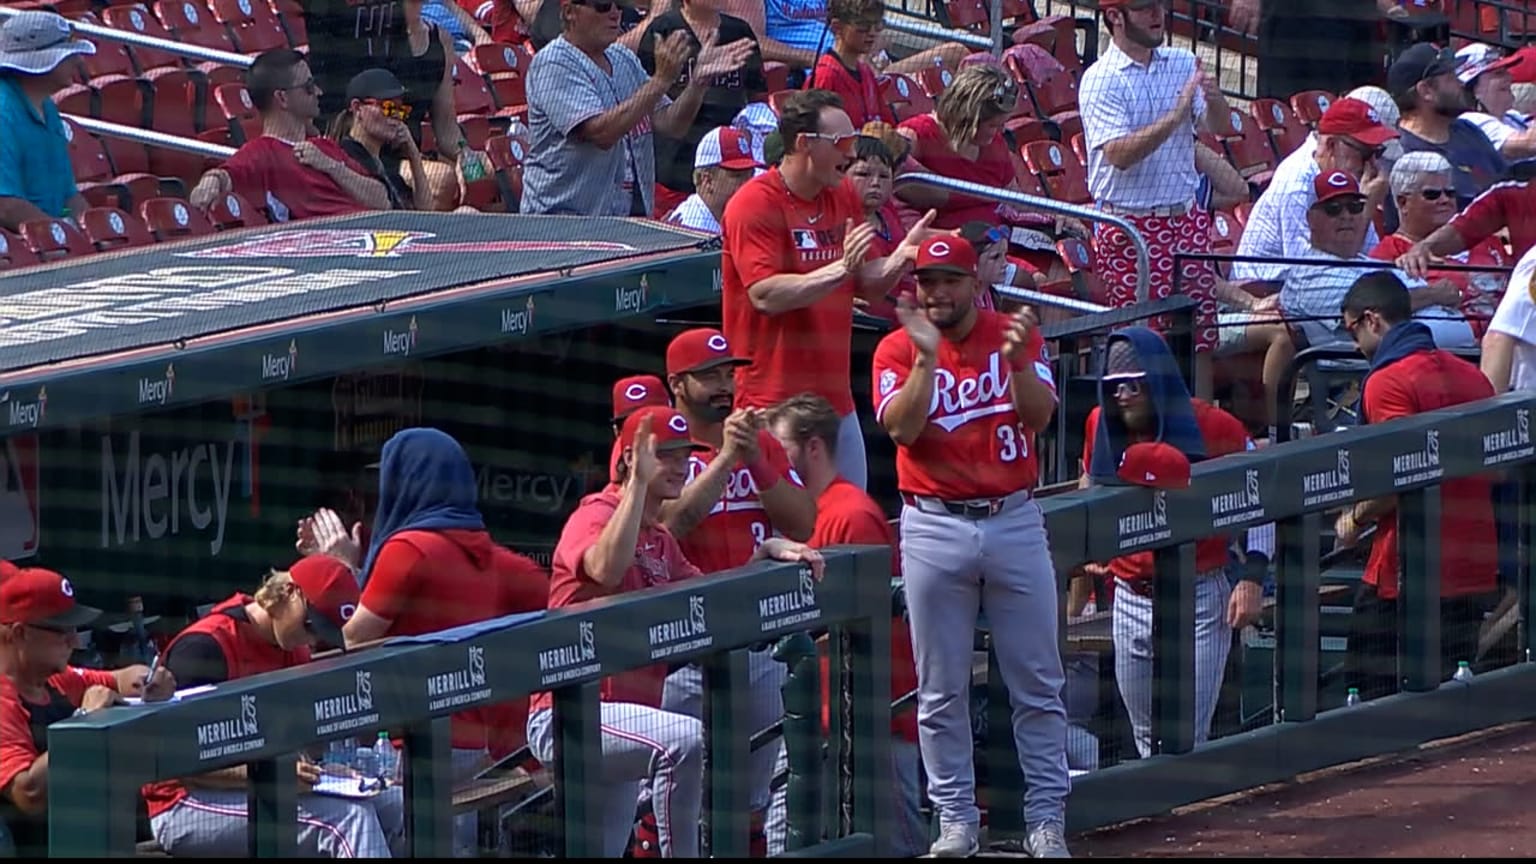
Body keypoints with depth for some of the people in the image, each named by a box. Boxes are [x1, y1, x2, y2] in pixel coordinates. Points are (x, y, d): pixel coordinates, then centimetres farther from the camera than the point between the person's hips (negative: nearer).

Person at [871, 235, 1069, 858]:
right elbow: (901, 427, -14)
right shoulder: (899, 349, 2)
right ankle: (955, 820, 10)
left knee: (1037, 683, 3)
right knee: (941, 689, 3)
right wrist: (927, 354, -23)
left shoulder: (1017, 335, 3)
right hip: (935, 527, 0)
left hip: (1015, 520, 0)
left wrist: (1018, 359, -26)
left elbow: (1039, 415, -10)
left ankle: (1046, 817, 9)